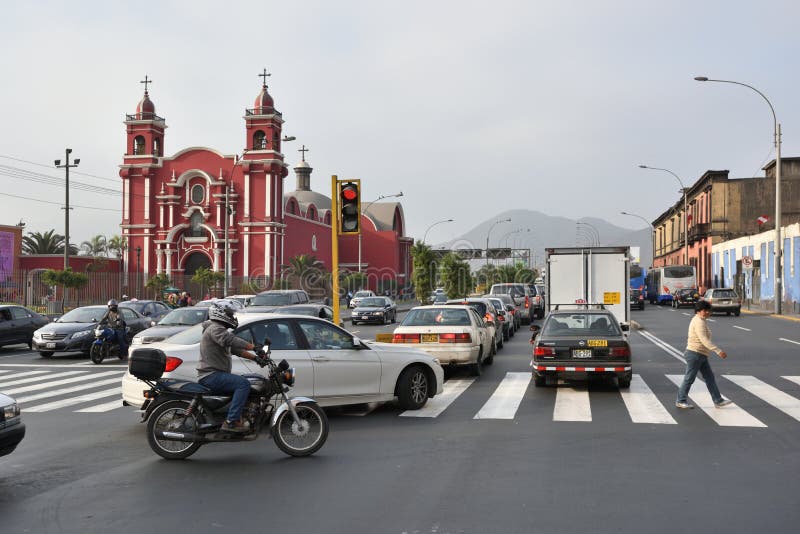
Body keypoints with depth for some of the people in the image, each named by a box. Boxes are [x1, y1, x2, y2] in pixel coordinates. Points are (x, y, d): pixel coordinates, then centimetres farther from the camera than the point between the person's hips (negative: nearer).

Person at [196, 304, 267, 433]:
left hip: (215, 375, 11)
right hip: (210, 376, -11)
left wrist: (254, 357, 6)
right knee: (243, 384, -24)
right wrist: (254, 347, -32)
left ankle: (238, 418, 15)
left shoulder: (220, 329, 24)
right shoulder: (215, 328, -10)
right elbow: (232, 340, -29)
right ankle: (231, 421, -30)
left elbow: (236, 349, 19)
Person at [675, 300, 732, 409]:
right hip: (695, 354, -10)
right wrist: (718, 351, -34)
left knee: (709, 377, 8)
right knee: (689, 378, 0)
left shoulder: (701, 321, 15)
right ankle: (681, 401, 10)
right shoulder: (699, 321, -19)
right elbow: (704, 340, -29)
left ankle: (718, 401, 11)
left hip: (701, 355, 10)